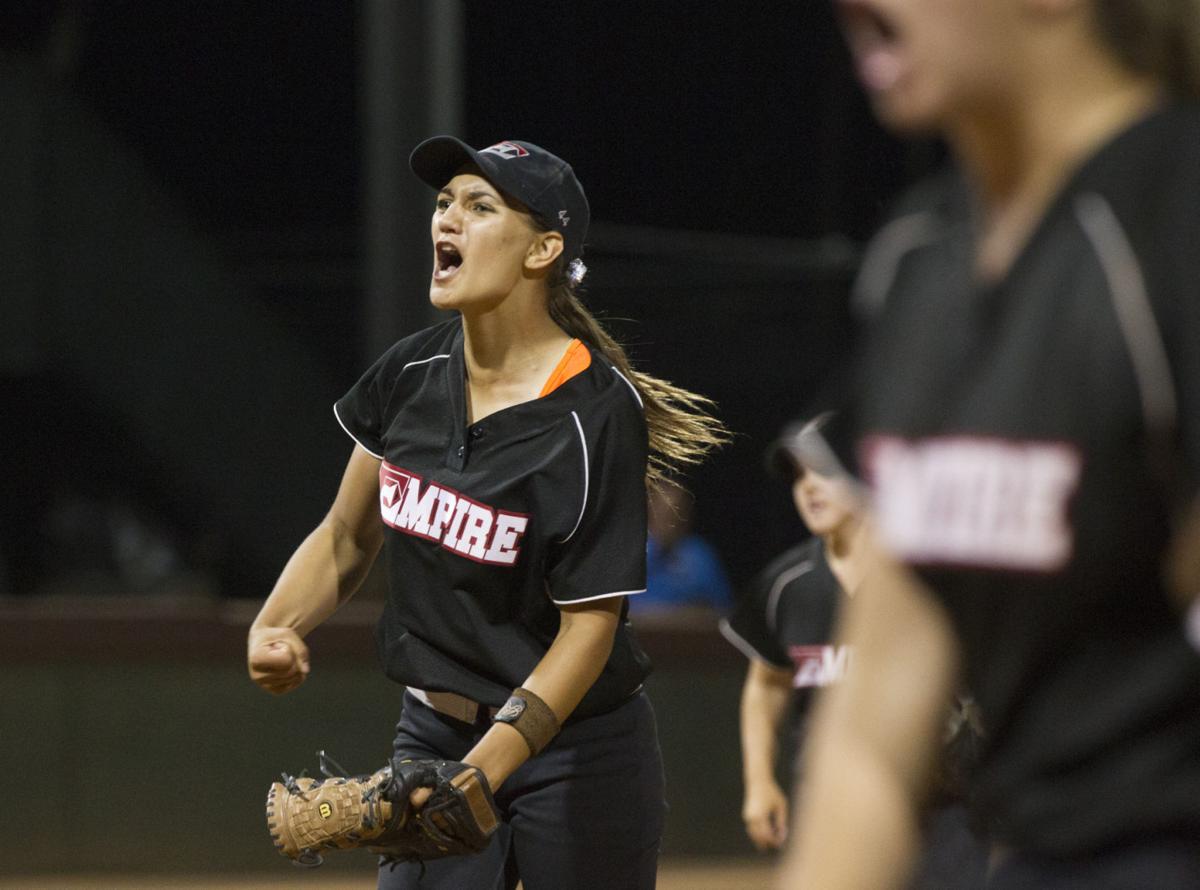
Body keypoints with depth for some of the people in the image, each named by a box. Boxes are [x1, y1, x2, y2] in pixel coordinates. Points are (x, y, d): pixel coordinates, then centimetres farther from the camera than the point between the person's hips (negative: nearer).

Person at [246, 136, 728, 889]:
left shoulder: (596, 413, -18)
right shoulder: (412, 376, 0)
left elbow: (590, 625, -19)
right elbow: (346, 538, 11)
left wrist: (483, 770, -30)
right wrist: (274, 630, -9)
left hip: (577, 753, -5)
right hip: (432, 736, 5)